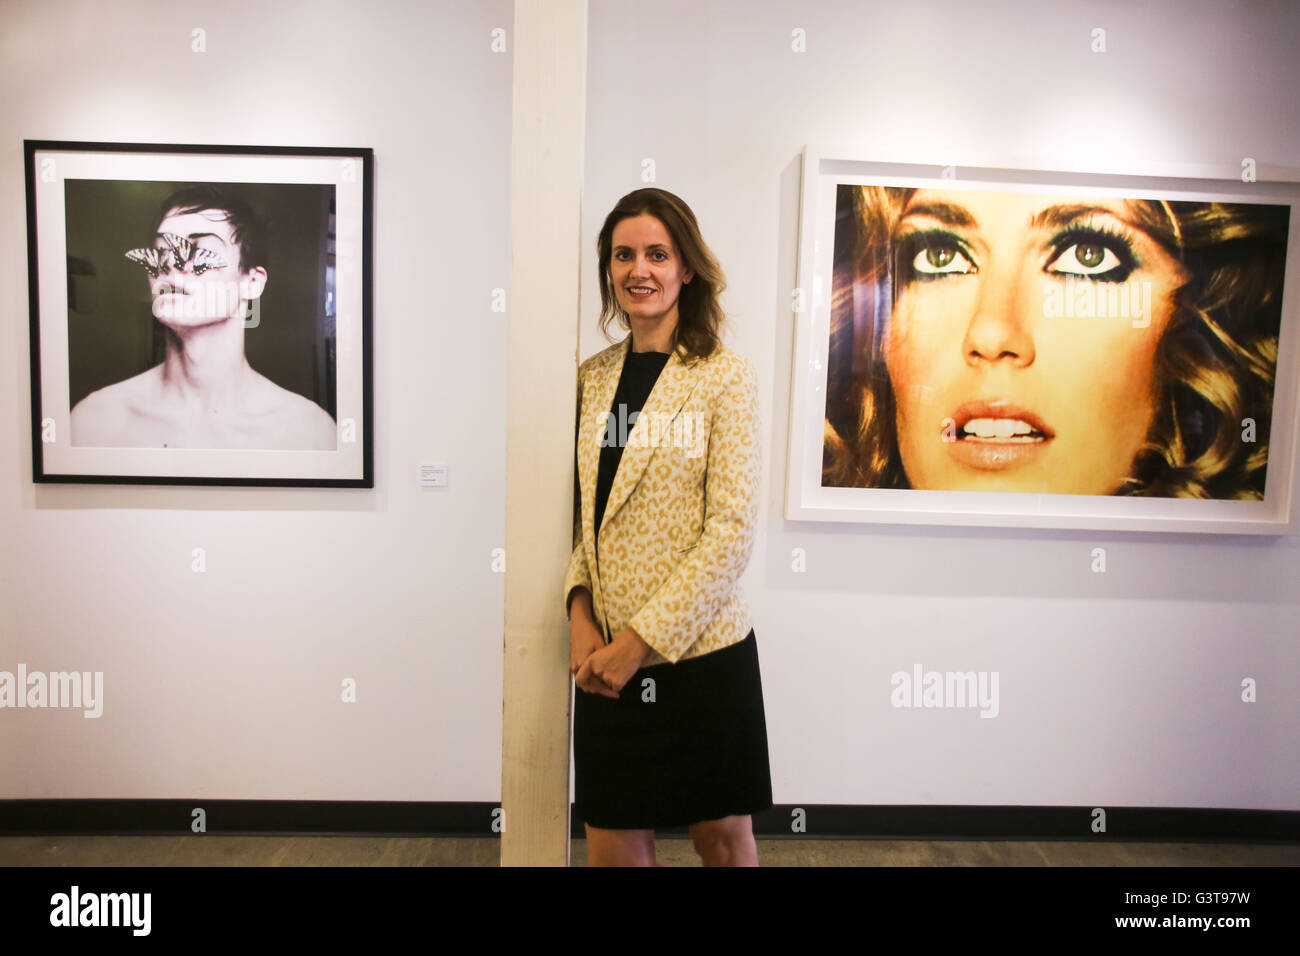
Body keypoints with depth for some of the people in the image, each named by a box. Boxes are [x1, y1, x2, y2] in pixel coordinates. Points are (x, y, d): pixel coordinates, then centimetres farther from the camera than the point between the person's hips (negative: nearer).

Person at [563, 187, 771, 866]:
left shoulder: (725, 377, -6)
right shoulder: (592, 377, 8)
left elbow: (732, 530, -12)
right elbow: (584, 512, 11)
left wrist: (643, 638, -14)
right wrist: (580, 610, -4)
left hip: (701, 651, -4)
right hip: (607, 657, 4)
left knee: (723, 836, 13)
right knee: (611, 842, 13)